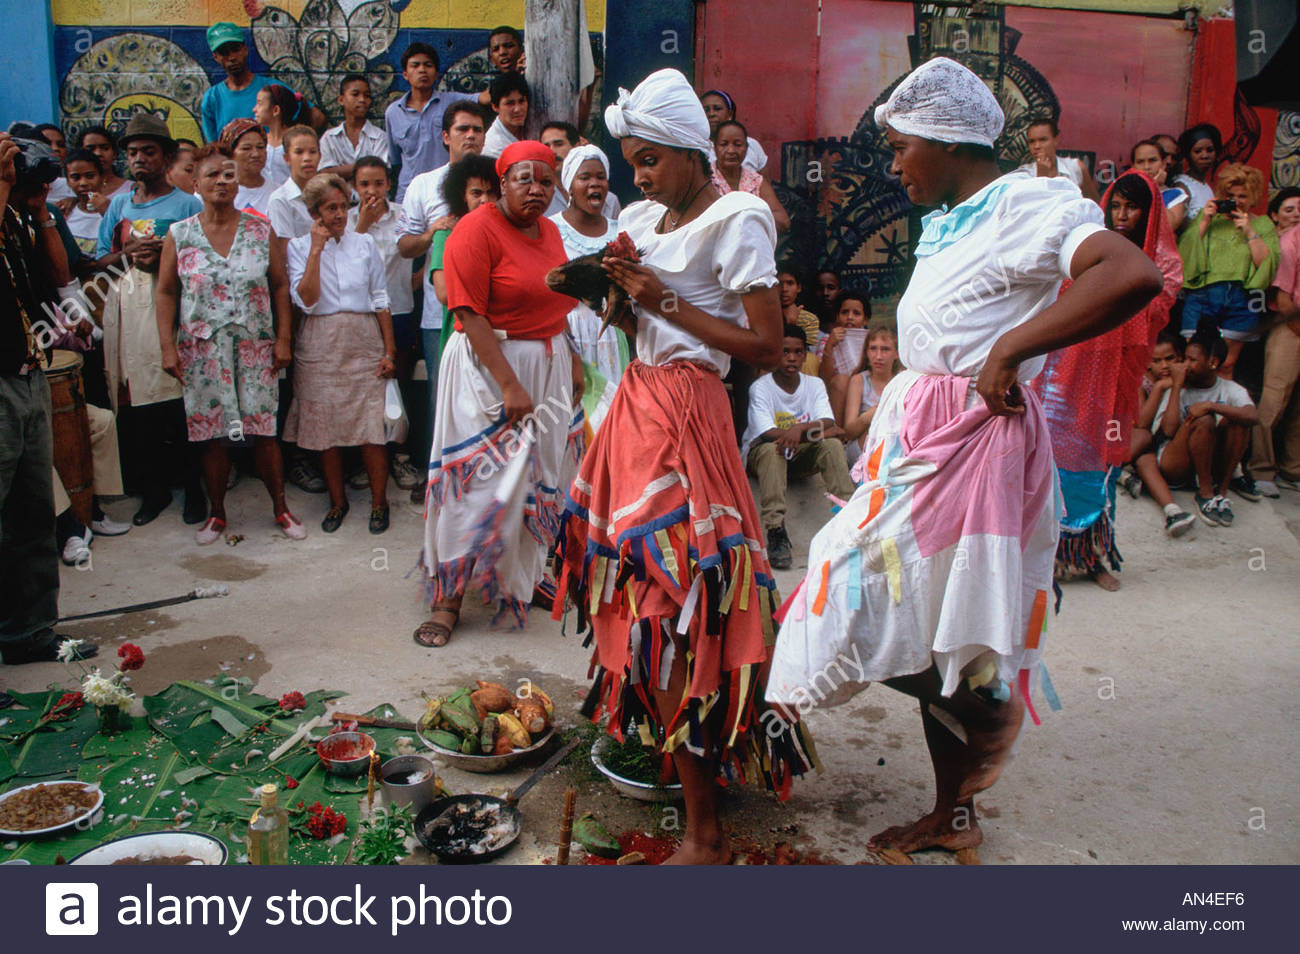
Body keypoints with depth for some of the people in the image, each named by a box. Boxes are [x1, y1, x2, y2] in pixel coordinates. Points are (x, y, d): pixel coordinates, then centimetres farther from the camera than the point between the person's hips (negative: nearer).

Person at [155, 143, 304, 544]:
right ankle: (217, 514, 19)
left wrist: (283, 339, 0)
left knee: (262, 431, 1)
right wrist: (168, 347, -2)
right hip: (201, 349, 1)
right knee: (211, 435, 5)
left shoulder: (260, 230, 3)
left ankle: (280, 508, 16)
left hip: (254, 347, 0)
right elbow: (165, 292, 5)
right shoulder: (179, 235, 2)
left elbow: (280, 285, 6)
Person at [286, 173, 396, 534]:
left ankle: (379, 502, 9)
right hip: (320, 346, 0)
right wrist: (317, 249, -11)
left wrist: (389, 351, 3)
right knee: (325, 427, 5)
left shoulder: (365, 244, 8)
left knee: (372, 427, -5)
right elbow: (306, 299, -11)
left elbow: (380, 300, 9)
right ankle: (338, 501, 21)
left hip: (363, 341, 0)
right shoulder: (299, 247, 4)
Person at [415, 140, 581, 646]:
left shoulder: (549, 230, 12)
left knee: (537, 477, 10)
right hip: (489, 366, -7)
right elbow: (471, 315, -19)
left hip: (548, 366, 8)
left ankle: (524, 576, 25)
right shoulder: (477, 229, -12)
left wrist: (572, 361, 13)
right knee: (480, 481, -7)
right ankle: (448, 596, 3)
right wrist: (509, 384, -23)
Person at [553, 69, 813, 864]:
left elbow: (768, 348, -14)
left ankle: (705, 833, -4)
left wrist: (666, 299, -12)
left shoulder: (736, 222, -7)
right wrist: (614, 290, 1)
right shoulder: (644, 218, 16)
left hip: (686, 410, -8)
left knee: (674, 593, -11)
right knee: (635, 573, 8)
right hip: (639, 402, 9)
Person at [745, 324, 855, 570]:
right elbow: (767, 434, -24)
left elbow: (827, 422, -13)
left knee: (832, 445, -24)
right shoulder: (760, 387, -12)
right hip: (760, 452, -4)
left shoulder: (814, 384, 2)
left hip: (800, 456, 4)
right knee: (771, 449, -37)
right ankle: (776, 534, -47)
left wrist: (800, 429, -35)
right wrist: (816, 432, -25)